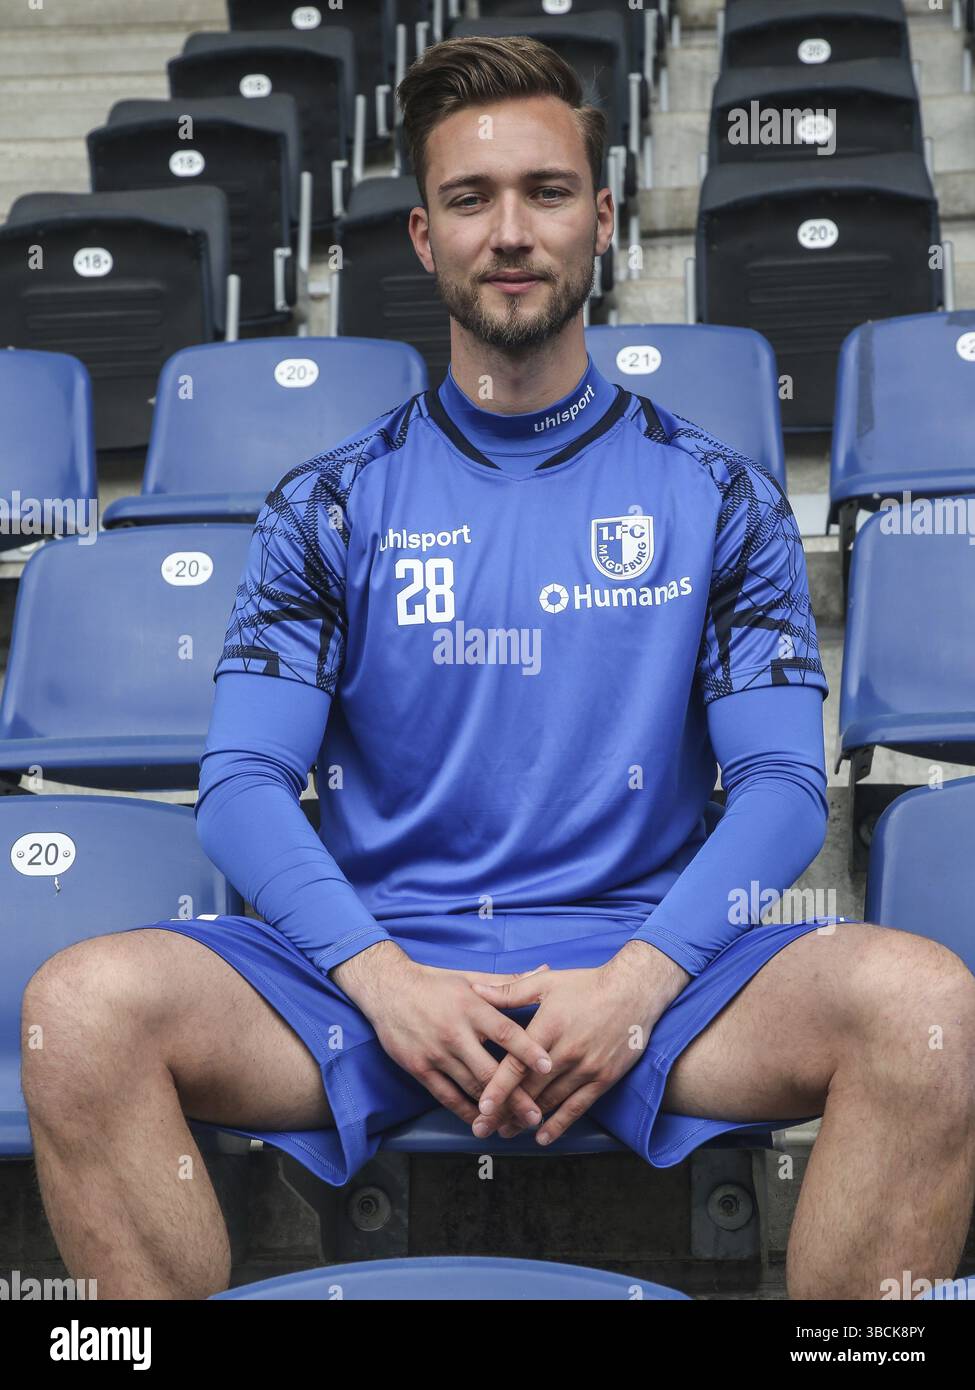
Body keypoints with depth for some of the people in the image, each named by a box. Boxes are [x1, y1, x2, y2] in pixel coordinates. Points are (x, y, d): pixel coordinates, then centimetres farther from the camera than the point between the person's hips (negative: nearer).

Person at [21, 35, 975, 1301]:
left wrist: (637, 979, -15)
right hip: (378, 958, 1)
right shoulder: (330, 506, 10)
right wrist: (382, 978, -15)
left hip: (642, 956, 0)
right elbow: (243, 784, 3)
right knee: (87, 1006, -28)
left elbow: (782, 782, 3)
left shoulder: (716, 496, 10)